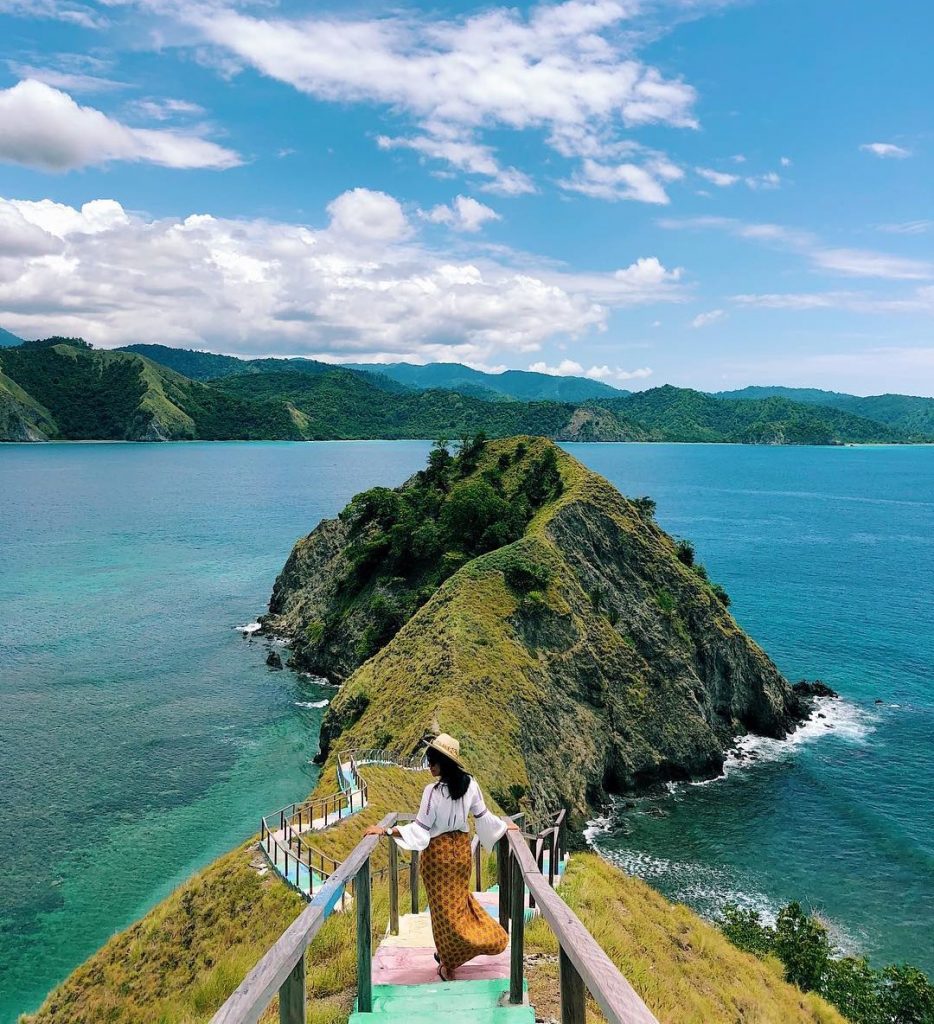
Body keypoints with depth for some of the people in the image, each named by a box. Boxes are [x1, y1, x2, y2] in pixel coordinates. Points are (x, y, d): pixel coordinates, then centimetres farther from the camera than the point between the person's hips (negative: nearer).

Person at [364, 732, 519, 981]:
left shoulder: (433, 791, -25)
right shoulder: (470, 785, -9)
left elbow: (420, 828, -20)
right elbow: (483, 817, 1)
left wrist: (386, 831, -17)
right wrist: (505, 826, 18)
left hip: (438, 853, -4)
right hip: (461, 849, 4)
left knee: (443, 905, 11)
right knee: (459, 899, 22)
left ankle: (448, 961, 24)